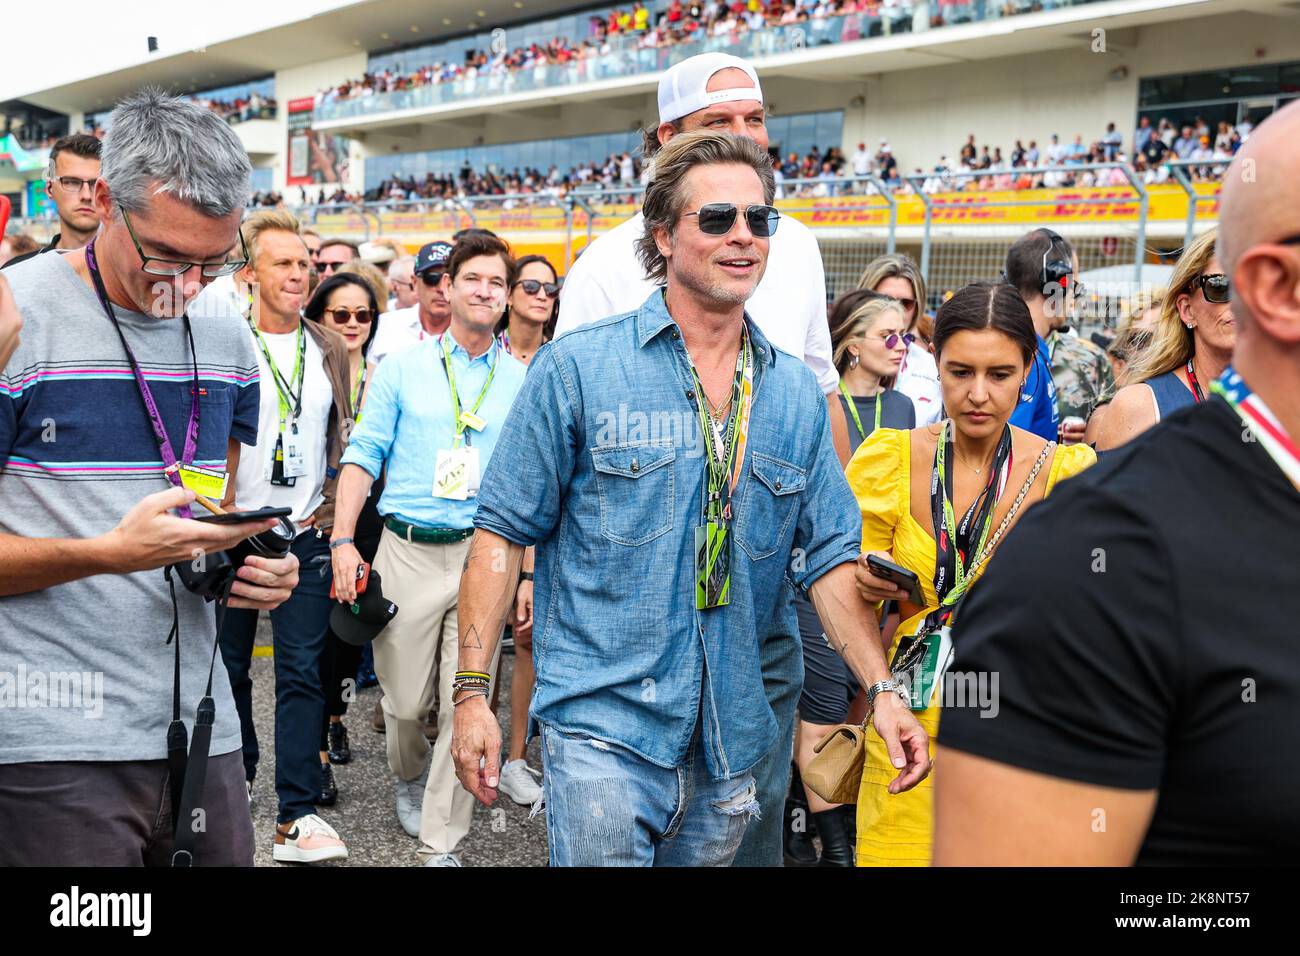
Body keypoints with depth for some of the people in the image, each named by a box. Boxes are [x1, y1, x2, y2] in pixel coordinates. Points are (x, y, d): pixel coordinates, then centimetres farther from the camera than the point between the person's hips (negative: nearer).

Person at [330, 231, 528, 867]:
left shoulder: (520, 381, 8)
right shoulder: (402, 368, 5)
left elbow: (528, 485, 9)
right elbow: (363, 454, 3)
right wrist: (343, 540, -7)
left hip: (484, 556, 1)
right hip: (407, 551, 0)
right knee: (405, 699, 7)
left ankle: (441, 844, 8)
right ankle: (409, 777, 40)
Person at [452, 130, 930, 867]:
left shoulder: (796, 393, 6)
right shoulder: (579, 367, -6)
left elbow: (831, 555, 8)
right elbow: (505, 532, -5)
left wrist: (882, 690, -2)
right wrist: (473, 691, -9)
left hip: (732, 738, 5)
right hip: (603, 723, -4)